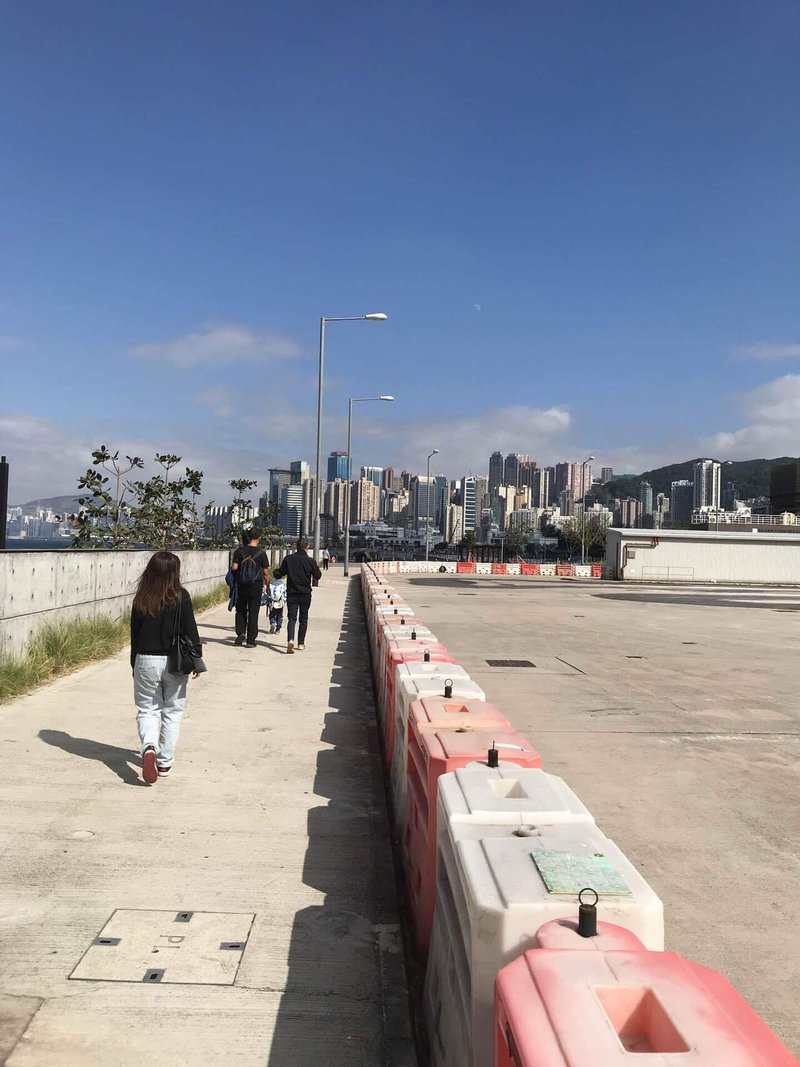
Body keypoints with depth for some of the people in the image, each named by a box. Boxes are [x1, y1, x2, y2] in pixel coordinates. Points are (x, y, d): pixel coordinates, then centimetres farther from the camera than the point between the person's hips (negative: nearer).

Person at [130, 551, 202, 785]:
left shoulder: (141, 599, -2)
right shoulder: (181, 598, -10)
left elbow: (135, 634, 5)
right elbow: (191, 631, -8)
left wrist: (135, 665, 14)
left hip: (145, 661, 2)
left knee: (147, 710, 12)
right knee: (172, 712, 13)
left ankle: (149, 748, -15)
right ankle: (164, 763, 18)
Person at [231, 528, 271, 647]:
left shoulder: (239, 551, -4)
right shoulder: (261, 553, -8)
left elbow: (234, 567, -9)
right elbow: (266, 572, -5)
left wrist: (232, 567, 14)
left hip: (241, 586, 1)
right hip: (256, 586, -1)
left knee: (241, 610, 18)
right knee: (253, 613, 5)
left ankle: (241, 633, 2)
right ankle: (250, 640, 7)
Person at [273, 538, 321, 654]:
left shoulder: (288, 559, -5)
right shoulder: (311, 561, -8)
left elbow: (279, 574, 1)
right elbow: (317, 576, 2)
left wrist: (276, 570, 23)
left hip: (291, 593, 1)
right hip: (305, 594, 0)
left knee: (292, 618, -1)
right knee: (303, 619, 13)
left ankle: (290, 640, -23)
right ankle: (301, 643, 17)